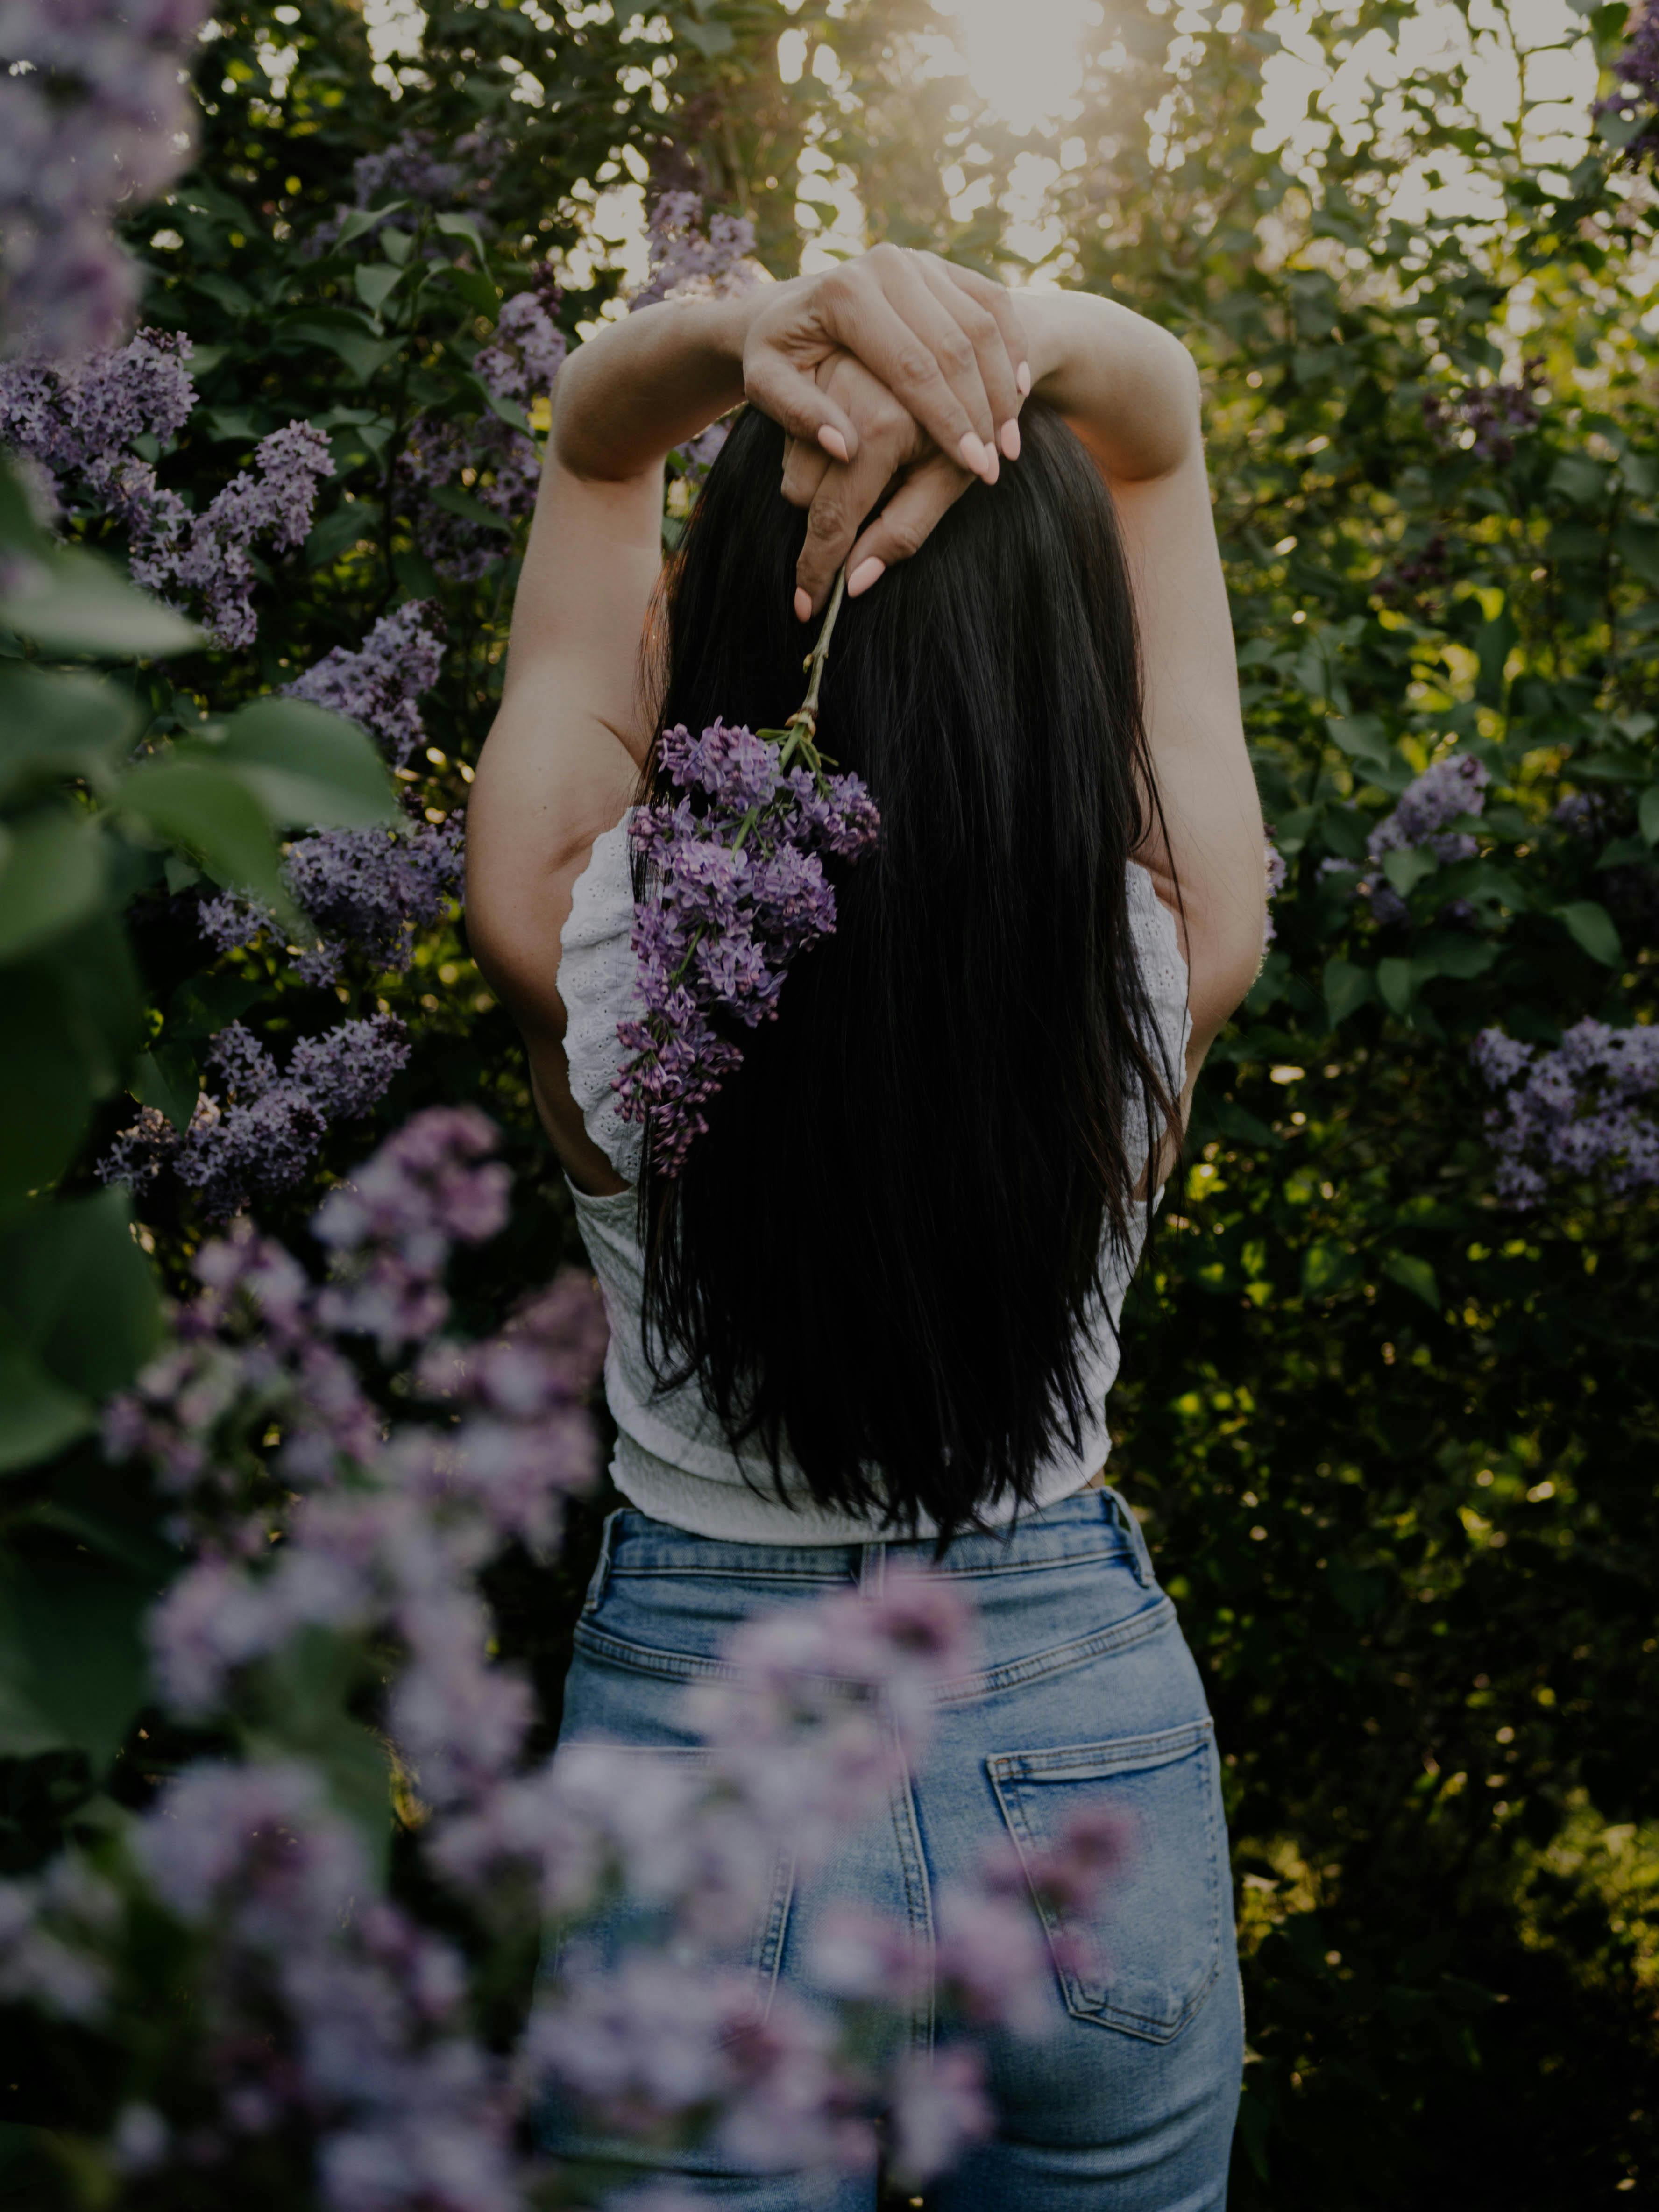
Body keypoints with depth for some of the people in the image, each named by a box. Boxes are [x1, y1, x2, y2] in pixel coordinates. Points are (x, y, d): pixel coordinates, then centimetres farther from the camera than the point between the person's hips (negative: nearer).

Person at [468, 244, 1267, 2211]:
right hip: (1091, 1738, 2)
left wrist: (750, 335, -28)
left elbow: (591, 442, -6)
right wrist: (1010, 340, -28)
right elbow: (1163, 415, -6)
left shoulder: (583, 952, -22)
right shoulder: (1170, 961, -20)